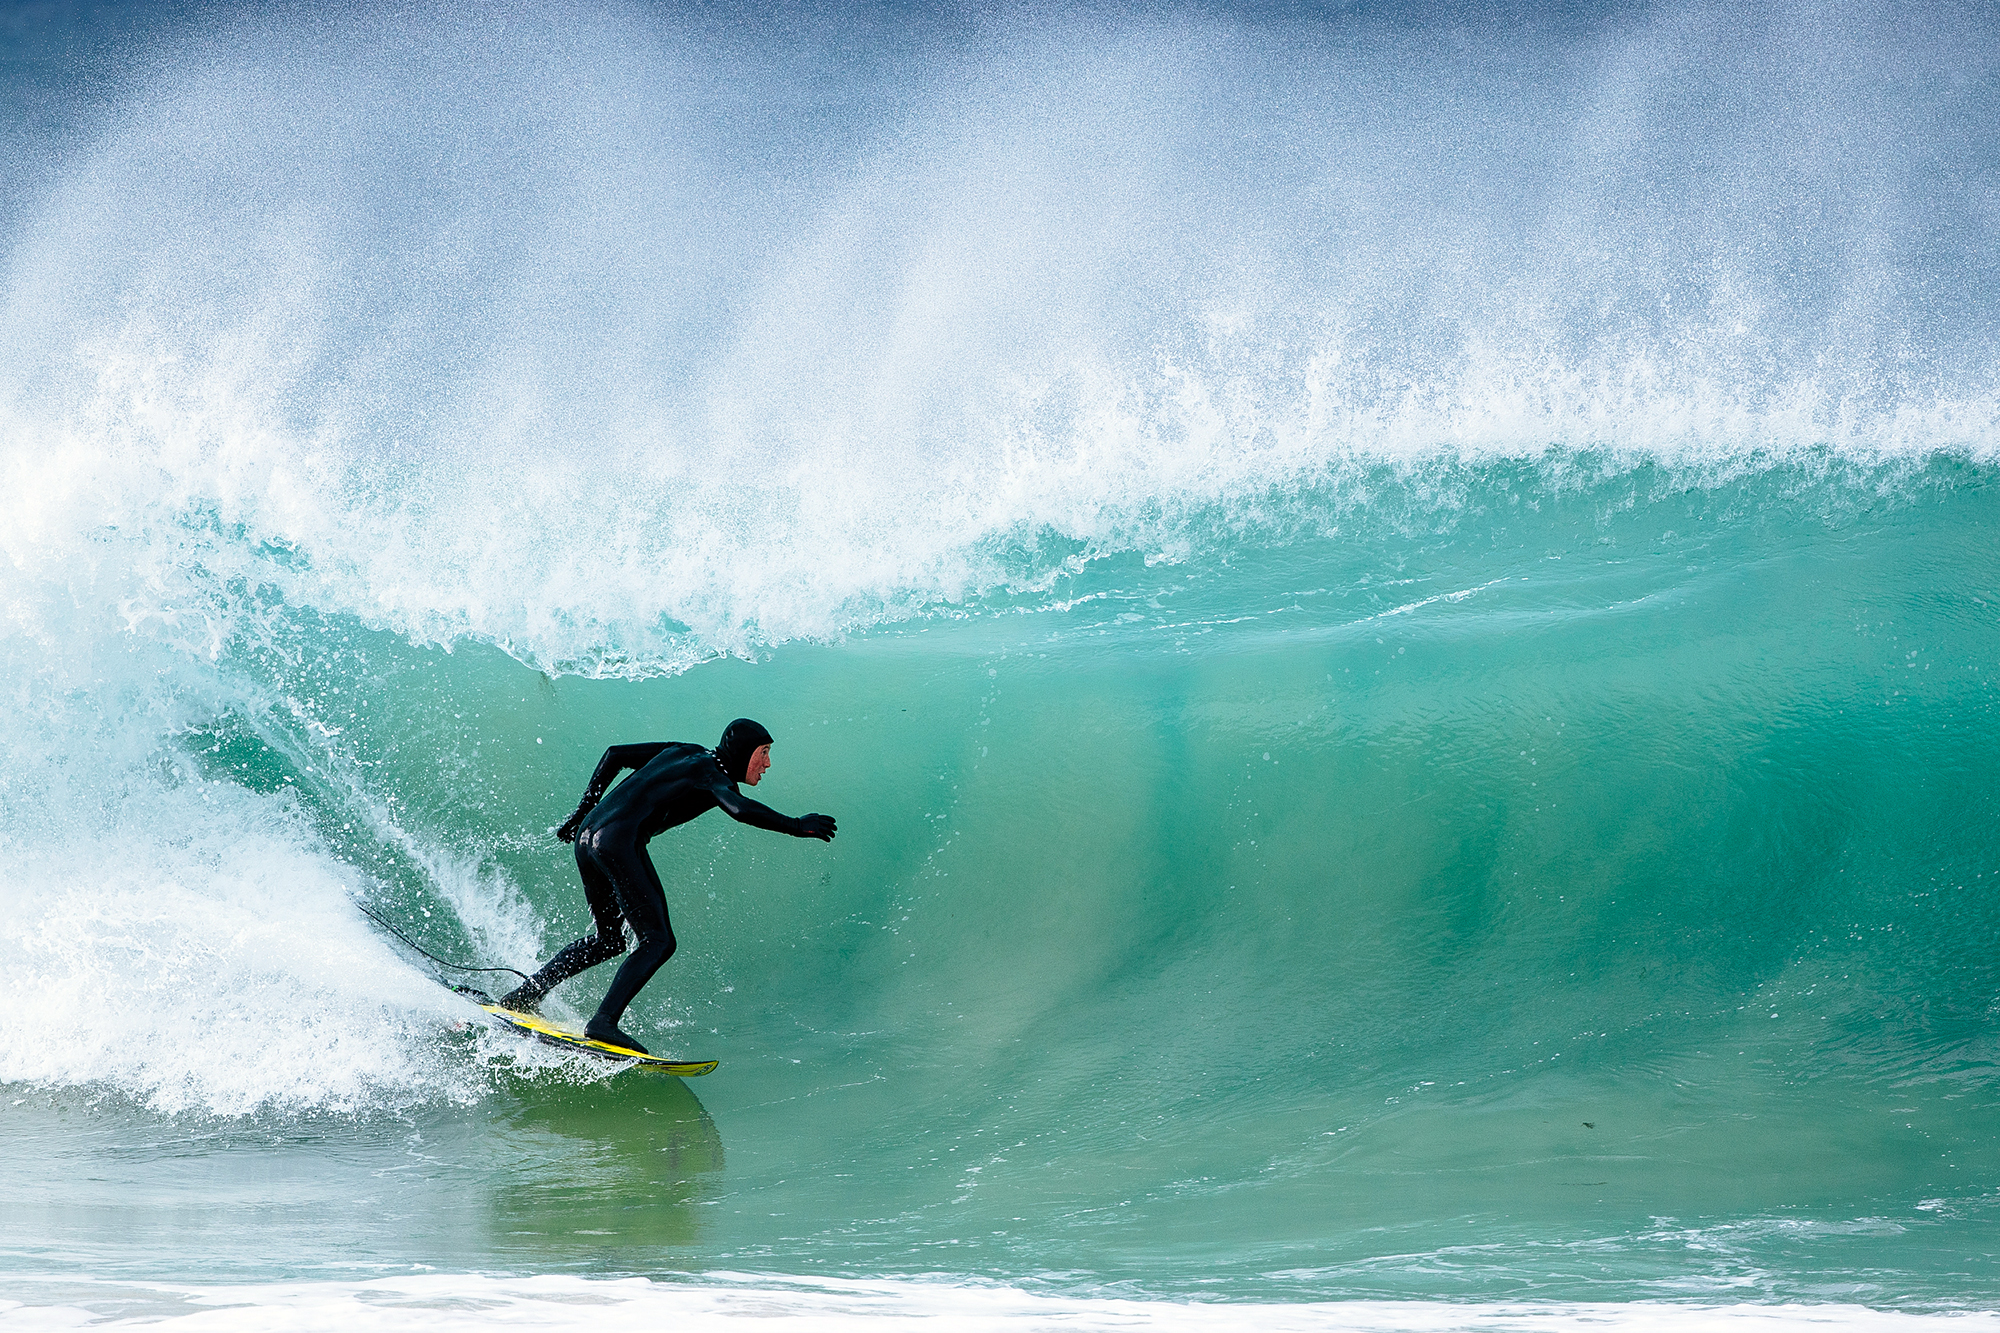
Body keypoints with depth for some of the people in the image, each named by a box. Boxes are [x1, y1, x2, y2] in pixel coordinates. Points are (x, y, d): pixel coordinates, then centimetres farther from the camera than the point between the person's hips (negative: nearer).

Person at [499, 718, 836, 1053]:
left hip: (587, 836, 9)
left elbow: (615, 755, 25)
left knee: (609, 941, 24)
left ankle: (523, 995, 23)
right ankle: (603, 1022, -22)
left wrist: (583, 812, 27)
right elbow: (740, 809, -25)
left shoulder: (684, 752, 21)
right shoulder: (711, 774, -3)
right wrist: (796, 827, -19)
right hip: (620, 840, -9)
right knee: (658, 941, -10)